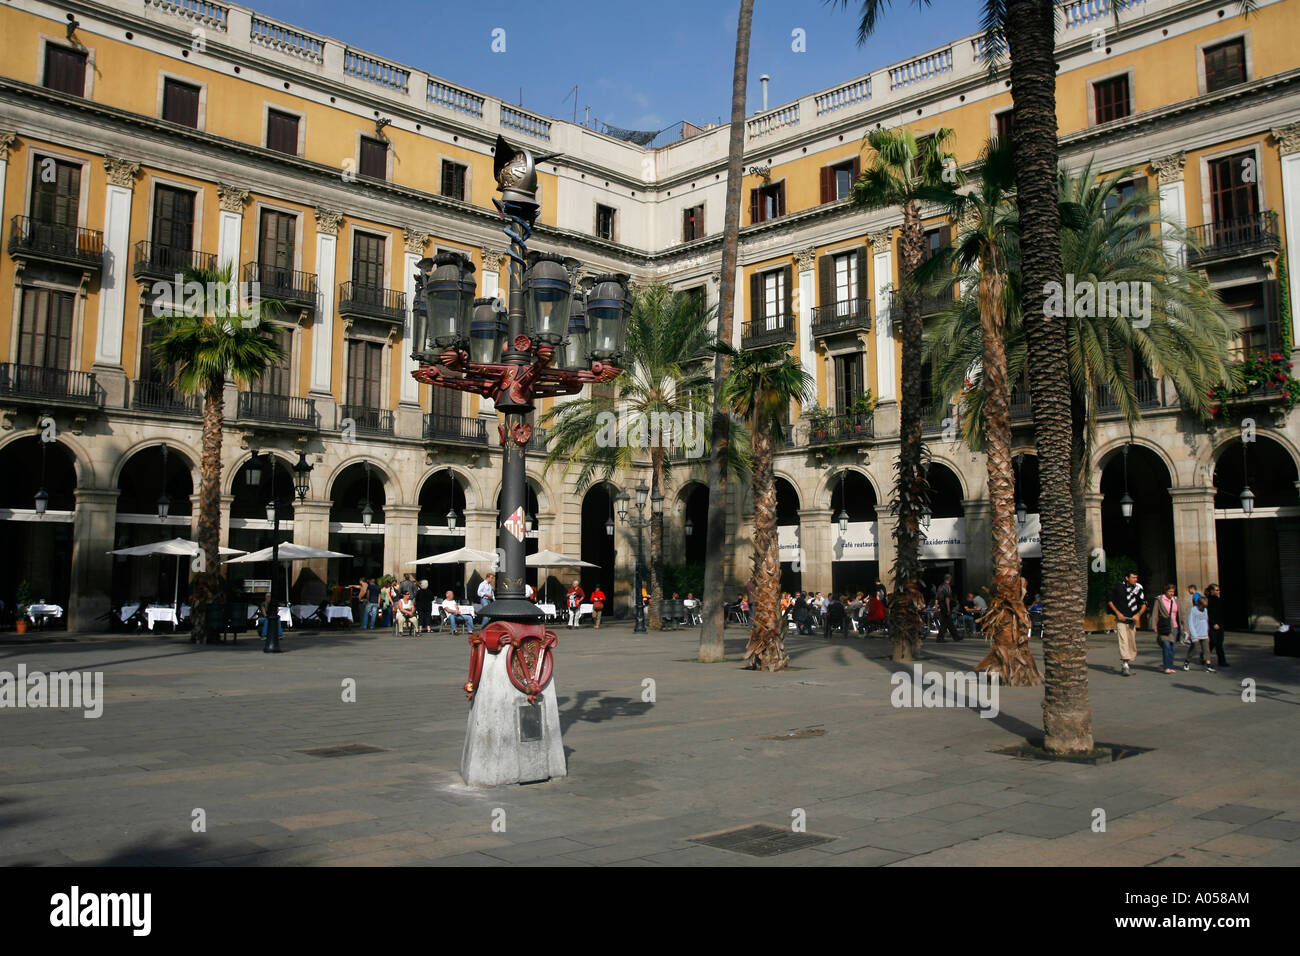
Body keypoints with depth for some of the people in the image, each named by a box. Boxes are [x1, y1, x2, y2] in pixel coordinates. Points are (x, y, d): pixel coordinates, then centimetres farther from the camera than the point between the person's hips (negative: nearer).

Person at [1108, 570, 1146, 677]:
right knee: (1123, 641, -16)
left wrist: (1138, 614, -6)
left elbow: (1144, 604, 9)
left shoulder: (1138, 588, 1)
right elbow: (1109, 601, 3)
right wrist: (1118, 613, -6)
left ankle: (1123, 666, 20)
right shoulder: (1118, 586, -5)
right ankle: (1125, 666, -20)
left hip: (1132, 620, 4)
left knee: (1132, 643, 7)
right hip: (1121, 619, -4)